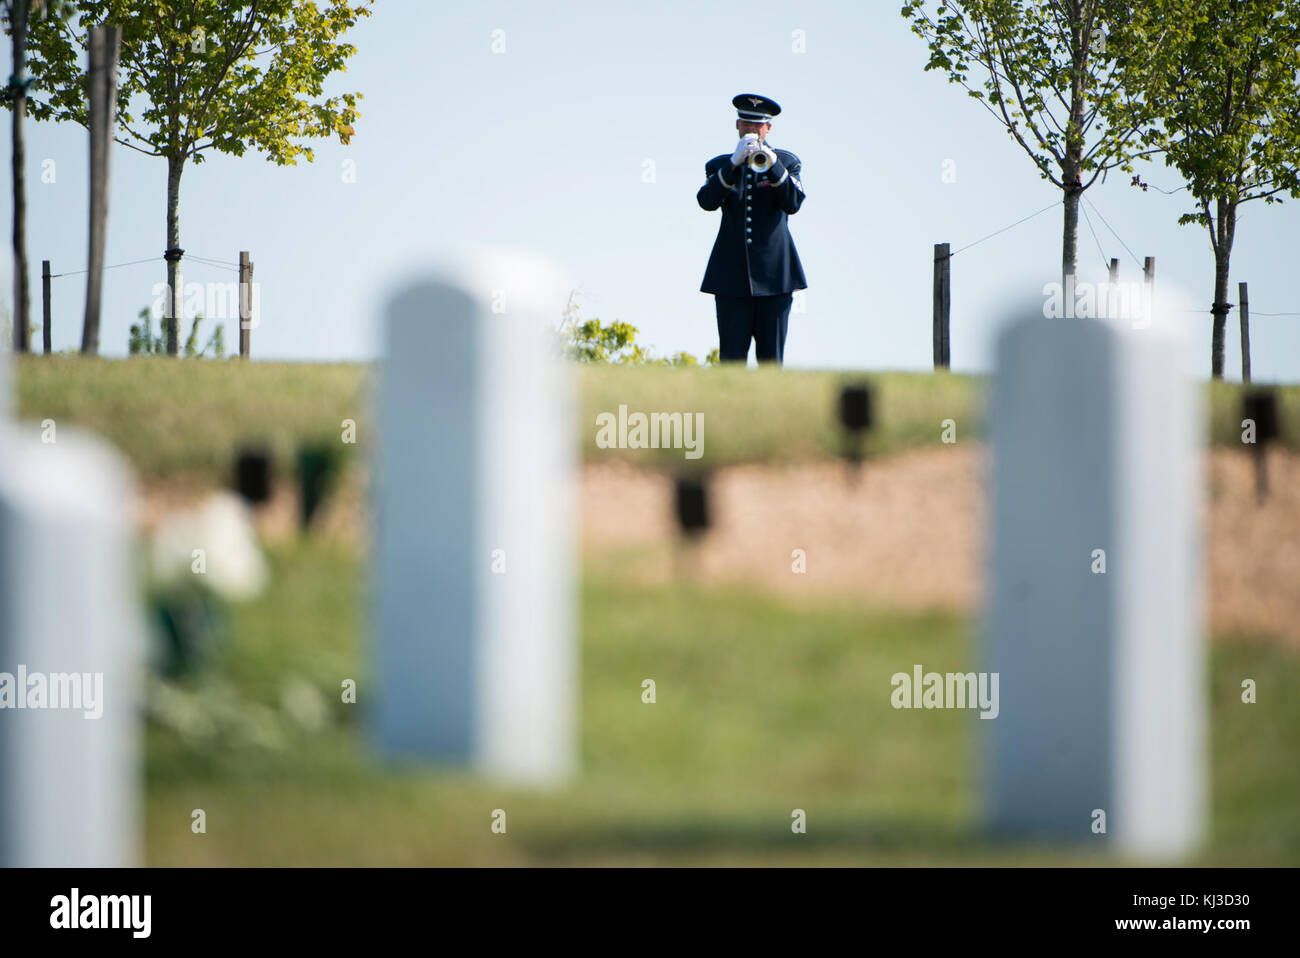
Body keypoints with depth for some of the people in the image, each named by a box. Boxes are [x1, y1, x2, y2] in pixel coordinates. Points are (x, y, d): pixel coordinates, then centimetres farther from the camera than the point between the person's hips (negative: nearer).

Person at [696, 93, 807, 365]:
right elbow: (707, 201, -9)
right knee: (731, 360, -5)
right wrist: (734, 163, -21)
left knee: (771, 360, 0)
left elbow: (793, 203, -9)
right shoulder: (719, 166, 11)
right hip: (732, 277, 1)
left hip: (773, 277, -1)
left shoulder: (787, 162, 8)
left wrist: (773, 166, -22)